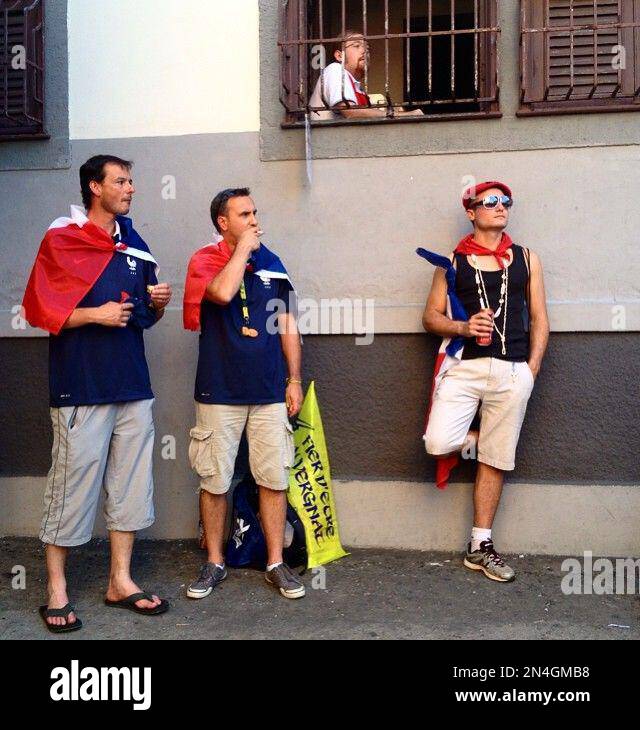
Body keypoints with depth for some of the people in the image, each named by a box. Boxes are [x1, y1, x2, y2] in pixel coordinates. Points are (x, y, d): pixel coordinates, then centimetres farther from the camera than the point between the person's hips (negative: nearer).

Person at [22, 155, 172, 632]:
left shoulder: (135, 245, 15)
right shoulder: (61, 240, -2)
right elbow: (38, 309, -6)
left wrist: (158, 302, 1)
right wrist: (95, 314, -15)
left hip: (133, 384, 6)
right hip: (81, 388, -6)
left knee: (130, 484, 9)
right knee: (72, 484, -2)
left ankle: (121, 581, 21)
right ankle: (56, 589, 13)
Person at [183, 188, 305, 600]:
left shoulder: (272, 262, 10)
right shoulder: (204, 260, -1)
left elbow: (288, 325, 12)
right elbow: (222, 292, -25)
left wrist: (295, 380, 7)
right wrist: (244, 247, -11)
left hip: (270, 392, 3)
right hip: (220, 392, -3)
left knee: (274, 479, 5)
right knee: (215, 481, 5)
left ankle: (276, 563, 17)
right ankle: (215, 563, 21)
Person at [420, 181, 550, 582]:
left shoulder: (527, 259, 12)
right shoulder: (452, 262, 8)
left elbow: (539, 320, 11)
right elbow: (431, 316, 6)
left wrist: (531, 370, 0)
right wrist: (464, 327, -13)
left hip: (513, 372, 1)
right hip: (464, 366, -1)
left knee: (495, 461, 4)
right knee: (438, 443, -19)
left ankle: (481, 545, 16)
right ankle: (472, 438, 16)